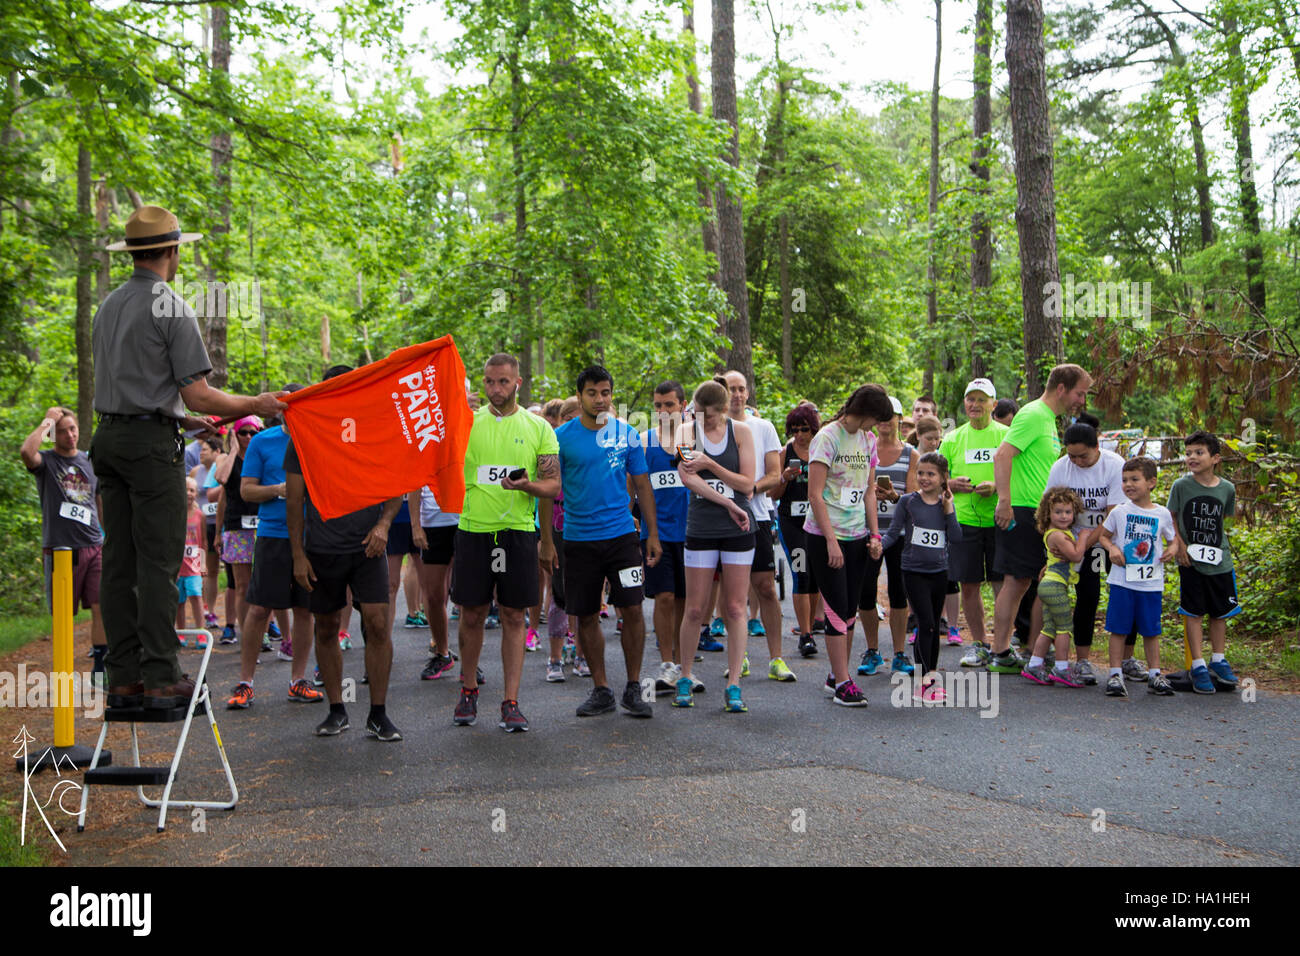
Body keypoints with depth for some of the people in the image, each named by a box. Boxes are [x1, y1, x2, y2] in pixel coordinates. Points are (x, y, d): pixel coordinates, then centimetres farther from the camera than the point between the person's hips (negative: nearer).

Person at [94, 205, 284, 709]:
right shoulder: (171, 307, -9)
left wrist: (182, 418, 29)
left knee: (119, 561, 7)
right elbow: (197, 394, -13)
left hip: (108, 436, 8)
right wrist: (255, 404, 1)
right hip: (151, 442, -8)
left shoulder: (108, 305, 16)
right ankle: (161, 677, -6)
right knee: (158, 561, -6)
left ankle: (124, 677, 10)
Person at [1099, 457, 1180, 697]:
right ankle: (1115, 675, 6)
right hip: (1122, 580, -1)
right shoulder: (1119, 512, 1)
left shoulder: (1162, 514, 4)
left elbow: (1173, 540, 15)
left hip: (1151, 582, 1)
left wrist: (1172, 550, -7)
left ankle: (1155, 675, 17)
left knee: (1151, 630, 8)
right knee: (1118, 629, 0)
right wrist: (1112, 548, -10)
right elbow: (1103, 535, 10)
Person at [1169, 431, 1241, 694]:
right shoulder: (1181, 486, -6)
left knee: (1221, 612, 11)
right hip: (1191, 562, -3)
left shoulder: (1227, 489, 0)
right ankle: (1198, 666, 4)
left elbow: (1223, 519, 14)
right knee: (1194, 613, -1)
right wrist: (1180, 545, -10)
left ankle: (1218, 661, 25)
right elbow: (1171, 518, 0)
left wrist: (1218, 543, 2)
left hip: (1220, 561, 3)